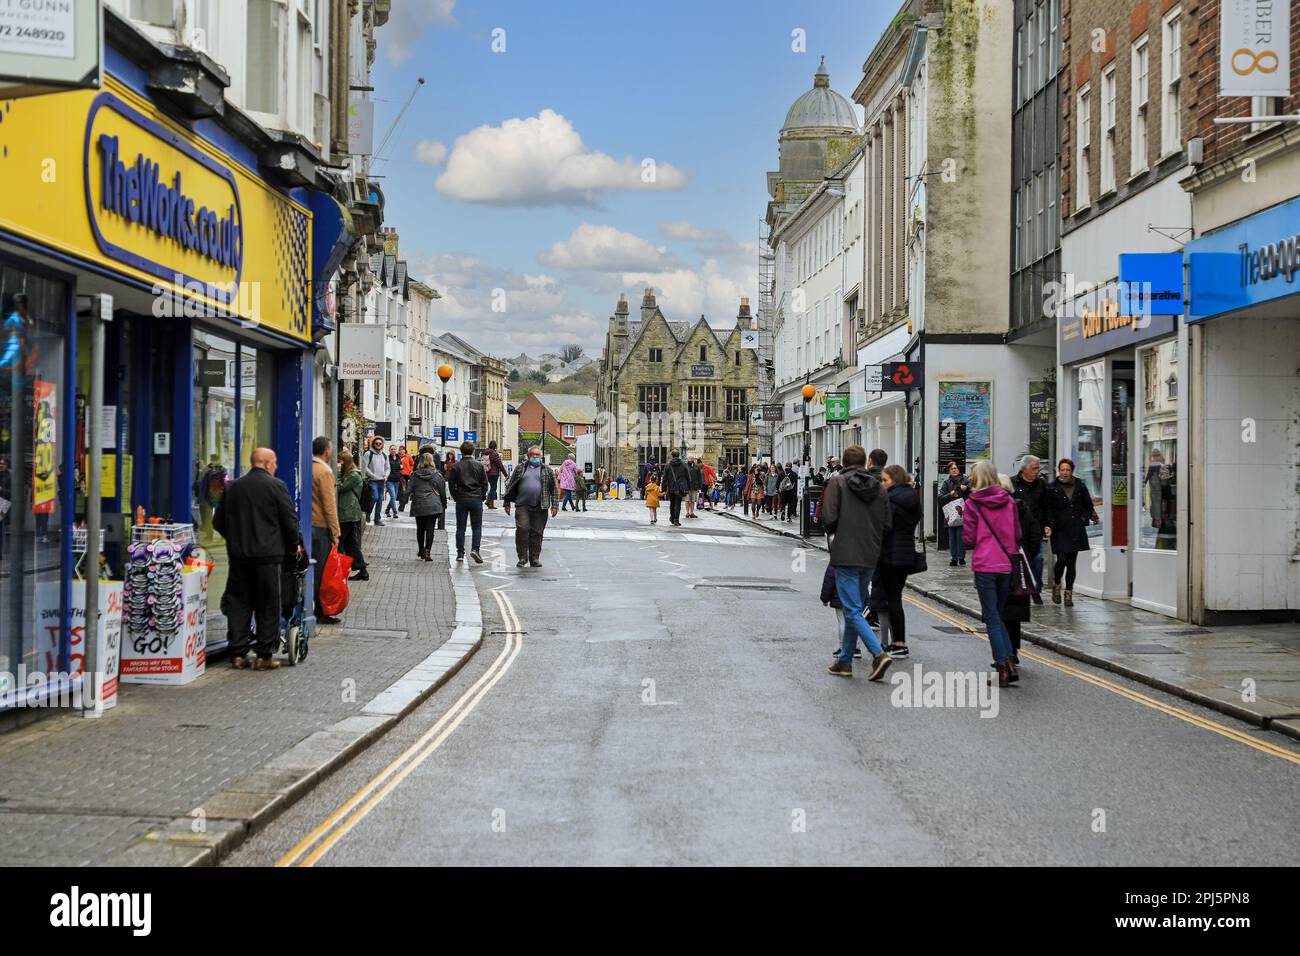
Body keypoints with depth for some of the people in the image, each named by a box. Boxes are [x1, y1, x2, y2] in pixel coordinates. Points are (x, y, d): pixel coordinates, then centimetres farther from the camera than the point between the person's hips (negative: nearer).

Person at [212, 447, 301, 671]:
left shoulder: (232, 487, 7)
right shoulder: (276, 486, -6)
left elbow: (218, 522, 10)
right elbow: (290, 520, -6)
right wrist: (294, 545, 9)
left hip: (238, 554, 4)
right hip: (268, 554, -4)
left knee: (238, 603, 10)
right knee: (267, 606, 3)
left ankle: (238, 654, 9)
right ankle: (264, 656, 5)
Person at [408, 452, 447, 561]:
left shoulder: (414, 475, 2)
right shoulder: (437, 475, 0)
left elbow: (410, 490, 4)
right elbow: (442, 491, 5)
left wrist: (413, 500, 16)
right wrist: (444, 505, 15)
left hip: (418, 506, 2)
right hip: (433, 505, -1)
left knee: (420, 529, 15)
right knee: (430, 529, -2)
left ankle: (421, 551, 24)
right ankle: (427, 552, -10)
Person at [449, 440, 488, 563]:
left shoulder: (455, 466, -2)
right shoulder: (479, 465, -1)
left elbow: (451, 484, 0)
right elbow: (485, 483, 1)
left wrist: (455, 497, 11)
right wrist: (482, 496, 13)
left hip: (461, 500, 0)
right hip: (476, 500, 0)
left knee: (460, 528, 7)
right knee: (477, 527, 6)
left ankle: (460, 553, 7)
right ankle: (475, 549, -12)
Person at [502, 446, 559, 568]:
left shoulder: (547, 471, 12)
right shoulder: (520, 468, 12)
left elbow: (554, 489, 11)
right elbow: (510, 486, 14)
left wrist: (554, 505, 2)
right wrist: (507, 503, 9)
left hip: (540, 508, 0)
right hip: (522, 506, 0)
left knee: (537, 533, 2)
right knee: (522, 530, -10)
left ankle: (535, 558, 11)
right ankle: (522, 557, 0)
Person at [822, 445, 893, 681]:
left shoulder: (838, 482, -7)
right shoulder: (879, 487, 6)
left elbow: (829, 518, -15)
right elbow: (886, 524, 4)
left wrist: (833, 533, 6)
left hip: (845, 556, -5)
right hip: (870, 557, 5)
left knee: (853, 611, -5)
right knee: (854, 609, 16)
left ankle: (879, 653, -21)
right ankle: (845, 661, 21)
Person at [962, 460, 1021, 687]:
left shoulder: (973, 503, -7)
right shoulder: (1008, 501, 4)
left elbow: (969, 538, -6)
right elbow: (1017, 534, 8)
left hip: (984, 566, -4)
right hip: (1006, 564, 4)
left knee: (992, 618, 2)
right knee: (998, 614, 17)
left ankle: (1003, 668, -2)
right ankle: (1009, 662, 7)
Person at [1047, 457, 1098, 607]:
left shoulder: (1080, 486, 8)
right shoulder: (1052, 488, 1)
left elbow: (1088, 506, 16)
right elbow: (1048, 509, 3)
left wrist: (1083, 518, 1)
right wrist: (1051, 524, -8)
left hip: (1076, 530, 3)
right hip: (1060, 530, -3)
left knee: (1072, 562, 4)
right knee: (1062, 559, -14)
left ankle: (1069, 594, 9)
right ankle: (1056, 585, 13)